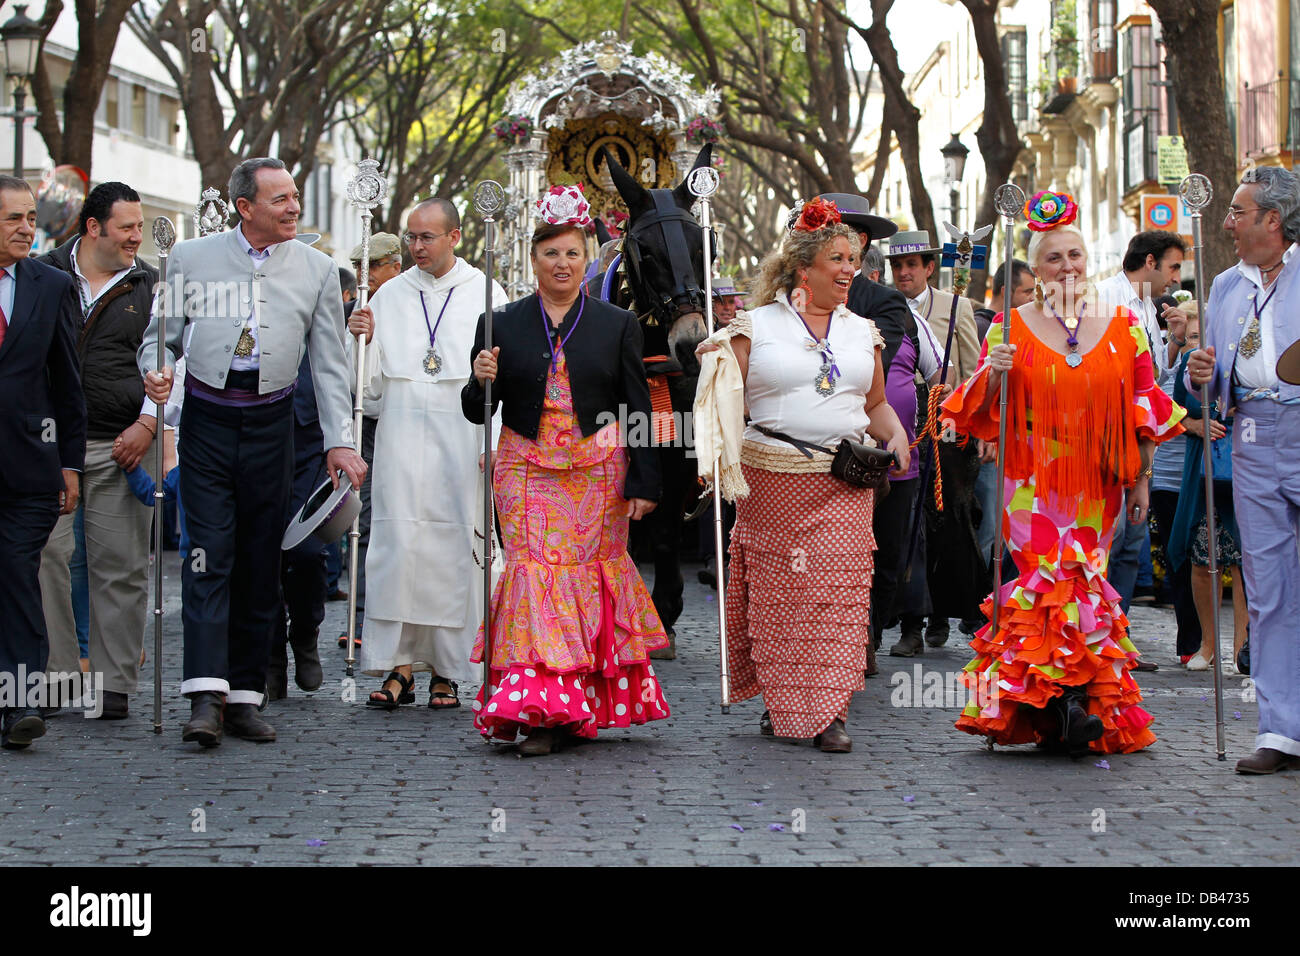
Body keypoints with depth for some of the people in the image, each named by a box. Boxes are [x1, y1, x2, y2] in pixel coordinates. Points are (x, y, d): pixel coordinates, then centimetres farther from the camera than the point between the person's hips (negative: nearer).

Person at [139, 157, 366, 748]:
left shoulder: (317, 269, 7)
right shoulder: (191, 257, 5)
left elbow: (329, 363, 8)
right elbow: (162, 334, 10)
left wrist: (340, 441, 0)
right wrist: (156, 371, -13)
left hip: (271, 424, 2)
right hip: (207, 419, -1)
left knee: (260, 564, 5)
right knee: (209, 555, -11)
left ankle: (245, 695, 12)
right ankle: (206, 697, -17)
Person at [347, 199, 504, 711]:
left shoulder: (485, 295, 6)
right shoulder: (391, 295, 12)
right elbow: (371, 383, 12)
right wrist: (362, 341, -7)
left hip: (461, 443, -2)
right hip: (401, 443, 2)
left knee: (454, 547, -1)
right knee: (397, 544, -5)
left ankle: (446, 669, 7)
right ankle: (399, 666, 1)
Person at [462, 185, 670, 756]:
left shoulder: (618, 325, 6)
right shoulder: (501, 325, 6)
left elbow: (637, 409, 5)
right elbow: (476, 412, 6)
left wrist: (644, 483, -1)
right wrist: (482, 381, -16)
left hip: (598, 473, 0)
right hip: (527, 470, 0)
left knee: (593, 571, 1)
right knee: (534, 571, -8)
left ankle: (588, 700, 11)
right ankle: (540, 711, -10)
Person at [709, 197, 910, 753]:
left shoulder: (862, 331, 16)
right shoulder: (757, 326, 5)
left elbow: (875, 404, 23)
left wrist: (896, 435, 5)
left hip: (843, 482, 2)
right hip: (771, 478, -2)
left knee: (838, 590, -6)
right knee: (775, 592, 0)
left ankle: (829, 712, -5)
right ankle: (780, 700, 15)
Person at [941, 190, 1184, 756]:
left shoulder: (1123, 328, 7)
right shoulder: (1012, 327, 3)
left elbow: (1142, 412, 11)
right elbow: (985, 412, 4)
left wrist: (1142, 481, 9)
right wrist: (994, 373, -16)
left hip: (1098, 485, 2)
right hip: (1034, 482, -2)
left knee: (1080, 580, 0)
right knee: (1054, 579, -14)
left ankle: (1057, 712, 6)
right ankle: (1074, 700, -15)